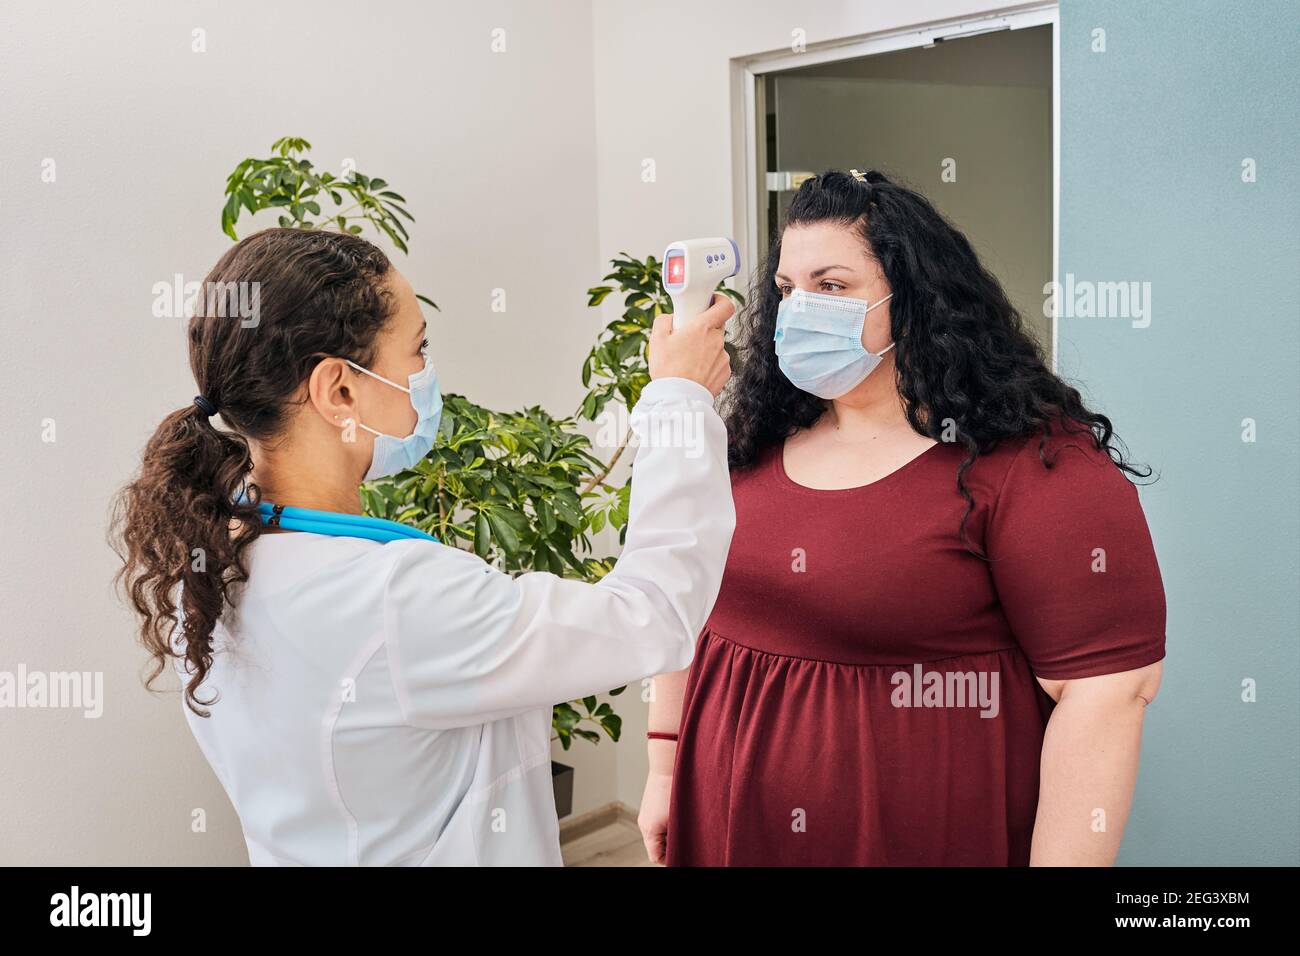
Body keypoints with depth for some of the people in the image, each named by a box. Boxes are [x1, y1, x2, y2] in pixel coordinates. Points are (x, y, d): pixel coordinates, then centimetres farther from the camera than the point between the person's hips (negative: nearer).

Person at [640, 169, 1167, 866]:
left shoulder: (1035, 464, -15)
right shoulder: (749, 450, 3)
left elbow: (1104, 688, -18)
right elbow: (688, 617, 12)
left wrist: (1061, 860, -19)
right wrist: (664, 771, 13)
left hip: (929, 841, -5)